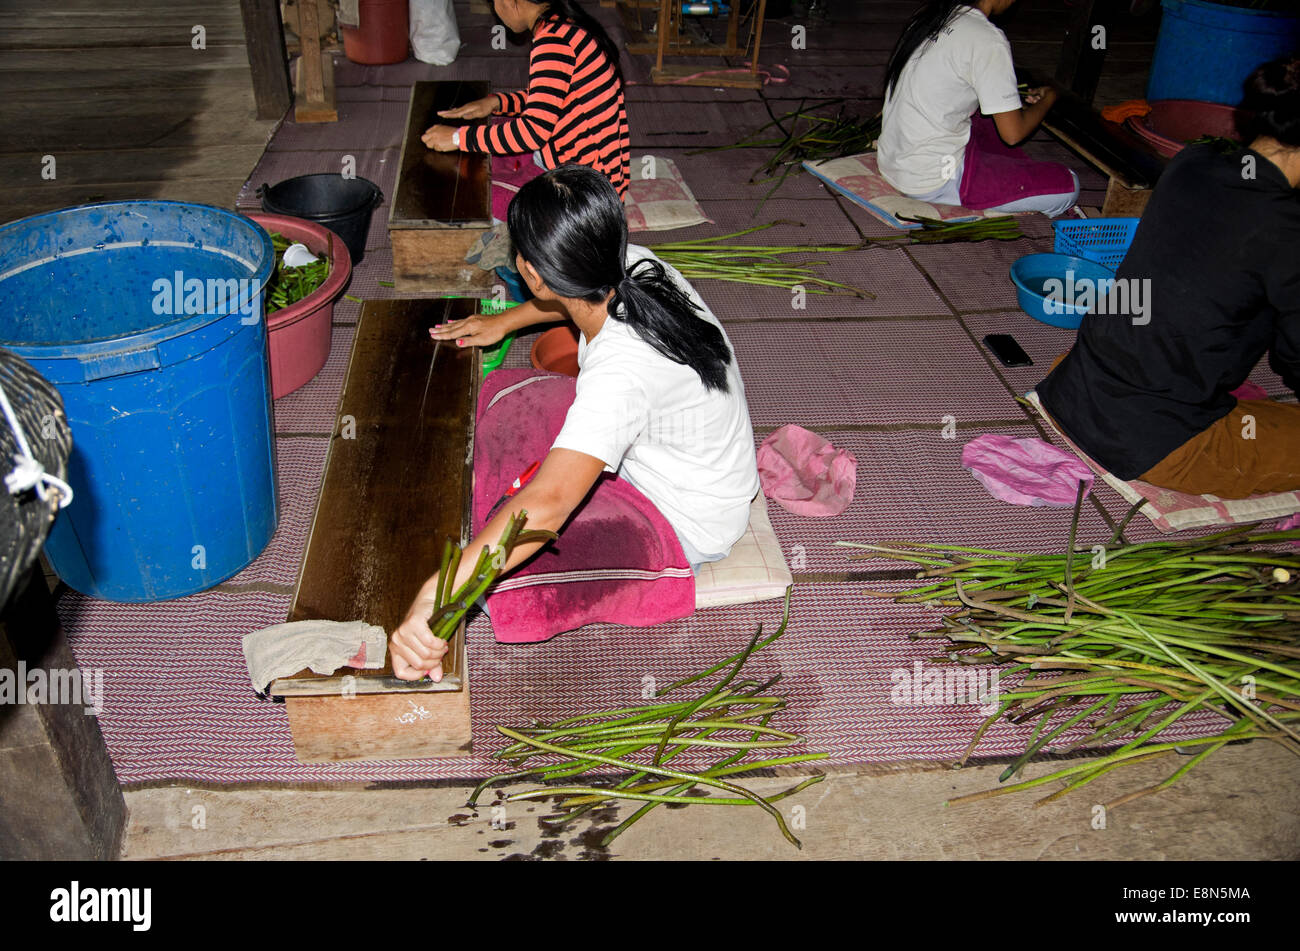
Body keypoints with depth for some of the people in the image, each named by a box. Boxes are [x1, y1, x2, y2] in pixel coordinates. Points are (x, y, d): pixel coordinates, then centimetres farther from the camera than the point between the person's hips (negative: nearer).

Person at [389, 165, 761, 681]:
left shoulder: (620, 372, -40)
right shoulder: (633, 267, -15)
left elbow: (547, 506, -52)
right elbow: (572, 292, 14)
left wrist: (432, 599, -57)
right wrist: (502, 322, 21)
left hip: (689, 529, -8)